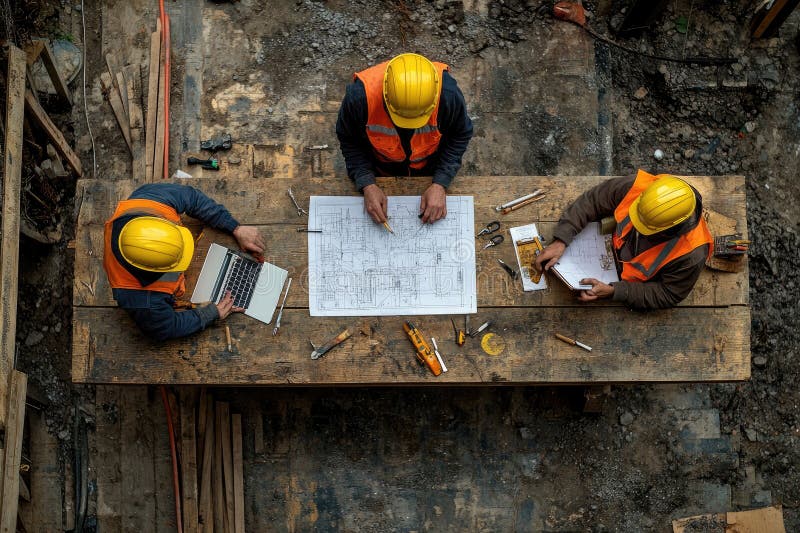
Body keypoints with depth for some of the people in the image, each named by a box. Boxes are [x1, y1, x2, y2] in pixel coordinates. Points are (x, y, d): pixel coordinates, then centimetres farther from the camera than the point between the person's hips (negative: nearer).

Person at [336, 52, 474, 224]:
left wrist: (440, 184, -25)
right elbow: (348, 139, -19)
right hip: (379, 171, 0)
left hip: (429, 171, 0)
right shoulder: (360, 95, -40)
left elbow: (460, 135, -18)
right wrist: (367, 185, -29)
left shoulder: (449, 94, -39)